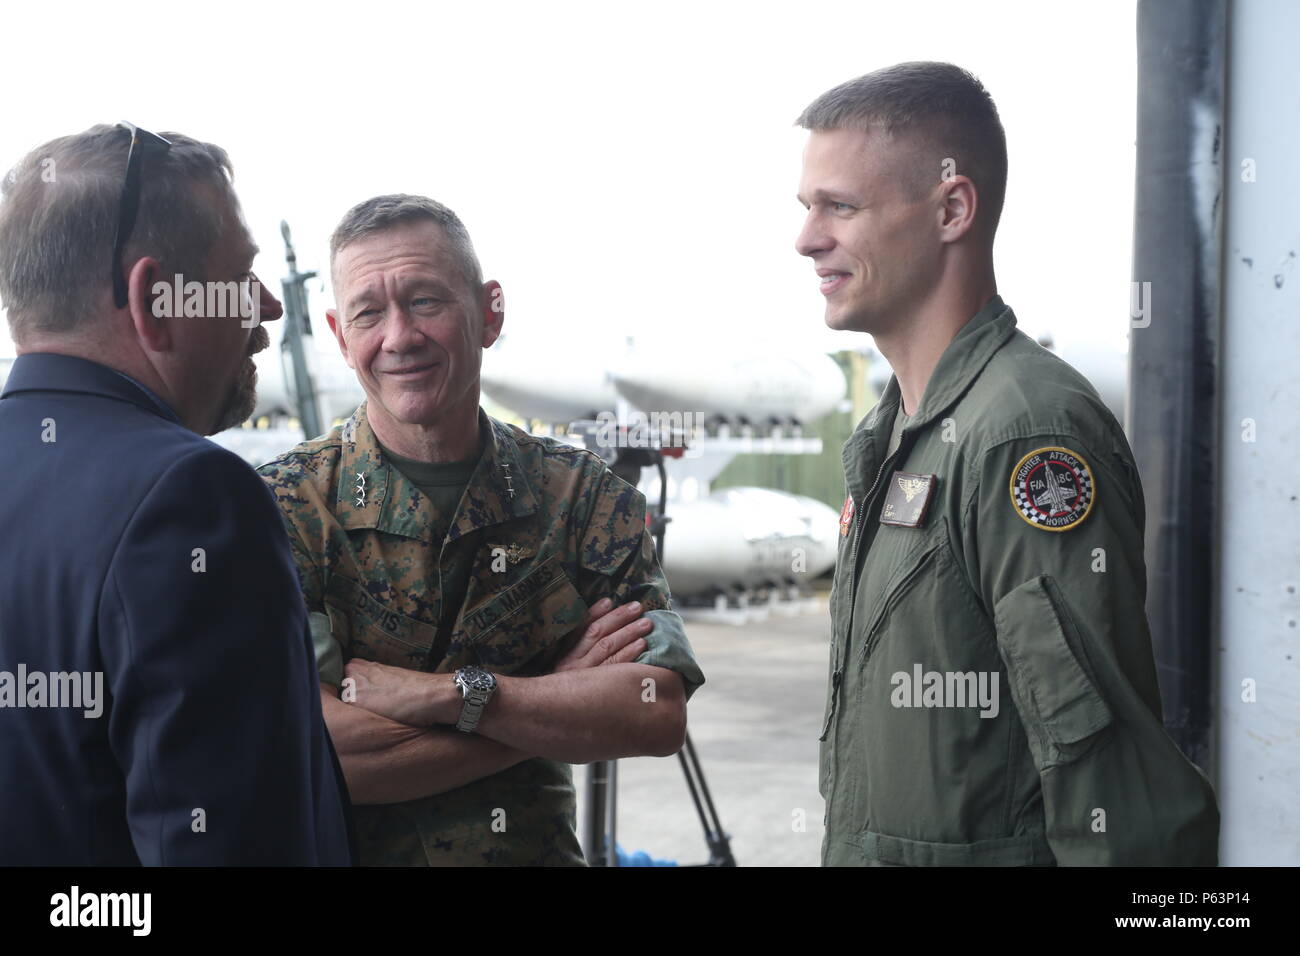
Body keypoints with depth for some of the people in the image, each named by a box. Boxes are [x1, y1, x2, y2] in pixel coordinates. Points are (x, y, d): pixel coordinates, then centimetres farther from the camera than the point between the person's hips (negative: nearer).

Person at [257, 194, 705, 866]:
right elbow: (306, 753, -24)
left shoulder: (585, 497, -5)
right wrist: (560, 701, -21)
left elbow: (659, 715, -15)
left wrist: (446, 693, -25)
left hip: (540, 849, 2)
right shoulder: (287, 505, -13)